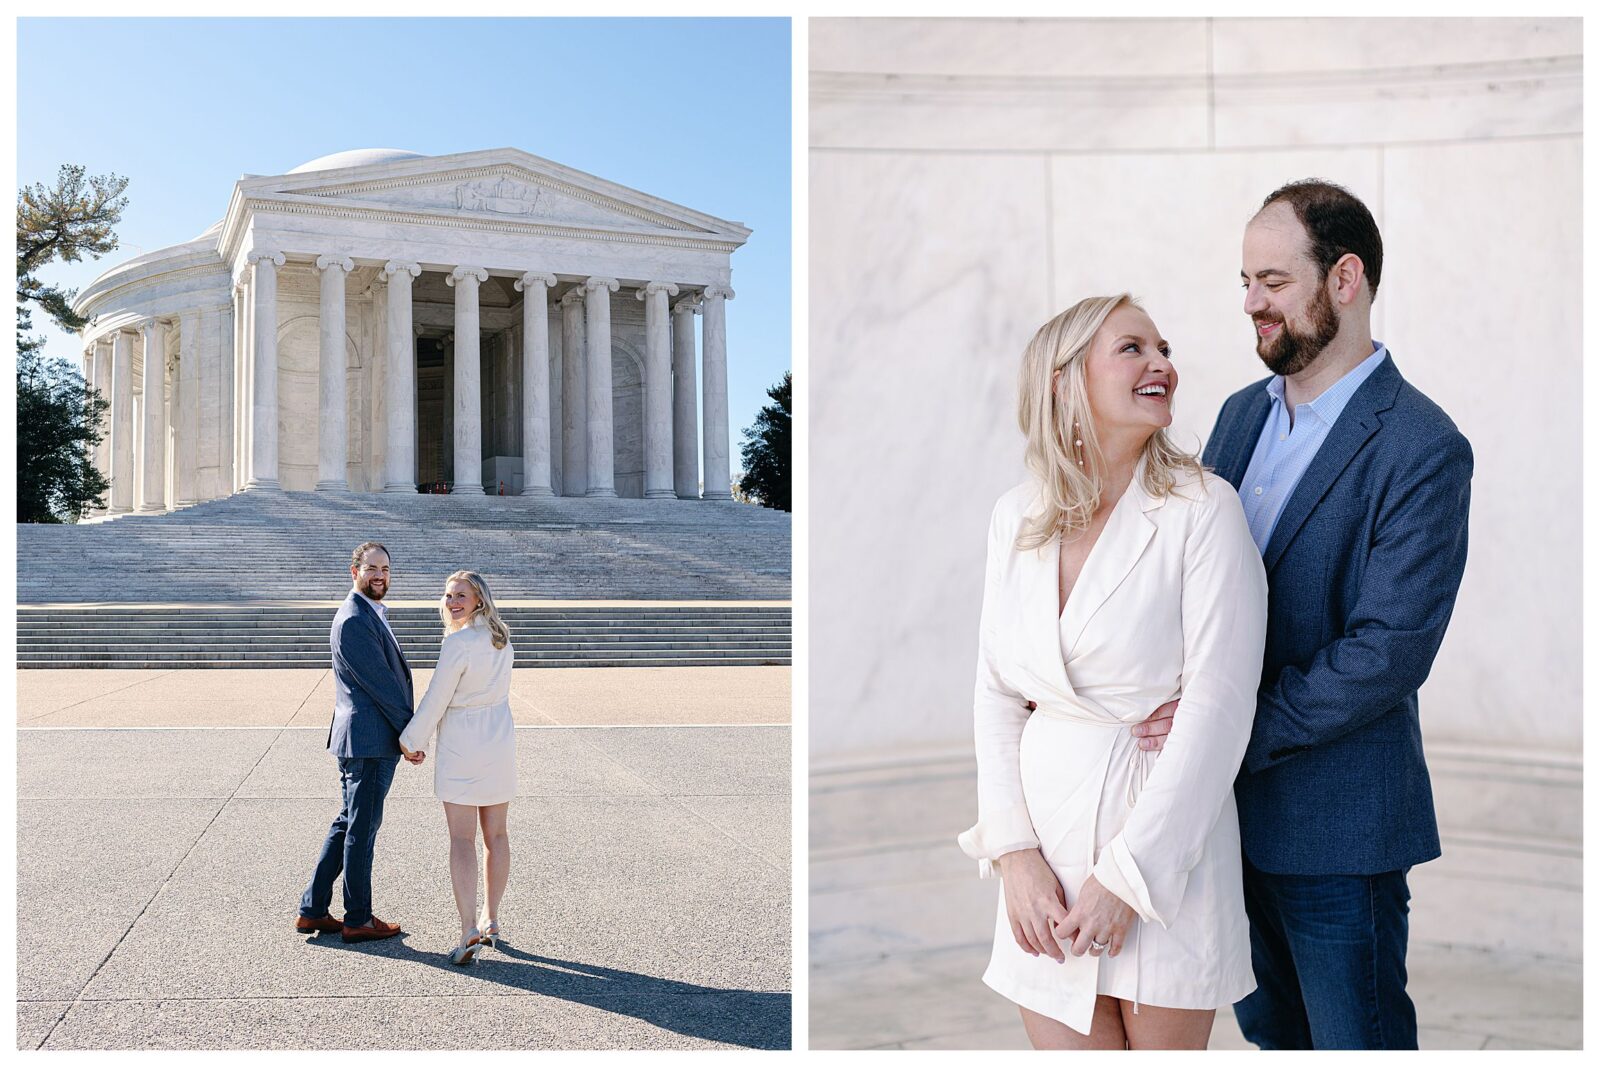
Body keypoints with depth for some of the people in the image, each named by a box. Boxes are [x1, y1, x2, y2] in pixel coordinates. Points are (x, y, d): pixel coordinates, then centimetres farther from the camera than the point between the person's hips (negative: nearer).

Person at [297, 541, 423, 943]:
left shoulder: (373, 615, 16)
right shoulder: (353, 621, -16)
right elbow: (380, 684, -18)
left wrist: (406, 734, 10)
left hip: (367, 740, 10)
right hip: (370, 741, -10)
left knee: (348, 824, 16)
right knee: (362, 828, 1)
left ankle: (313, 910, 23)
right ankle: (358, 919, 13)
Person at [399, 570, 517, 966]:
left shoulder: (457, 643, -17)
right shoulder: (501, 637, 5)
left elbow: (436, 700, -13)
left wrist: (412, 740, 0)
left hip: (460, 746, -6)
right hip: (500, 740, 7)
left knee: (462, 839, -3)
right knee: (495, 834, 13)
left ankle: (469, 930, -9)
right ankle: (490, 921, 23)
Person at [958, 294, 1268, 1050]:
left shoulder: (1201, 509, -9)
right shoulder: (1016, 516, 3)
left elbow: (1219, 702, -13)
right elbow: (996, 690, 4)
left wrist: (1126, 874, -13)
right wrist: (1014, 852, -5)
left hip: (1163, 828, -3)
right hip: (1045, 831, 3)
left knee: (1164, 1041, 11)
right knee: (1064, 1043, 11)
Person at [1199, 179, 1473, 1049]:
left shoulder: (1424, 449, -16)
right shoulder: (1242, 413, 7)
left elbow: (1388, 651, -22)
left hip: (1334, 823, -7)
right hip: (1228, 806, 7)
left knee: (1355, 1039, 11)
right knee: (1269, 1030, 22)